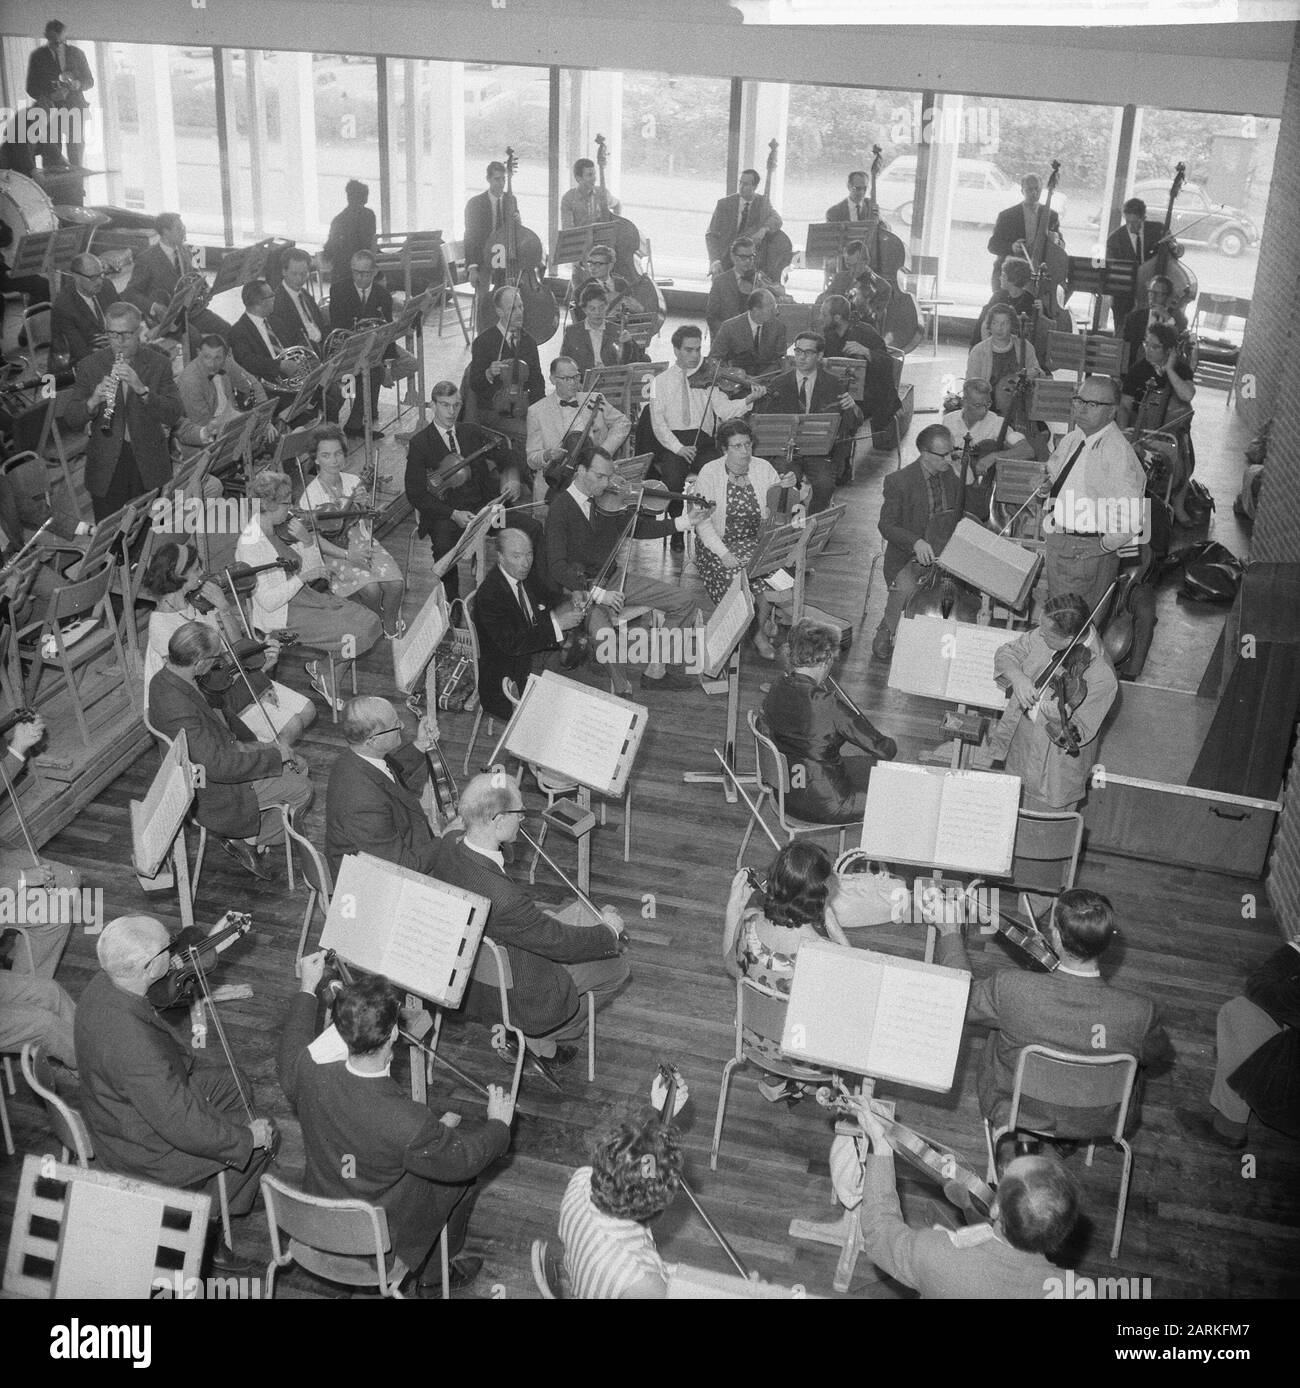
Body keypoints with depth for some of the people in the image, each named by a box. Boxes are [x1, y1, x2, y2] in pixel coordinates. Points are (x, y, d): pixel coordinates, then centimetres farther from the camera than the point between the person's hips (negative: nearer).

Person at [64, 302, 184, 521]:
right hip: (106, 468, 1)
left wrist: (141, 389, -27)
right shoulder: (90, 365, 0)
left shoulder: (159, 364, -2)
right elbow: (71, 419, -4)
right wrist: (94, 401, -24)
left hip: (149, 469, -1)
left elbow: (174, 416, -12)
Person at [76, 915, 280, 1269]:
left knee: (233, 1085, 24)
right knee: (265, 1137, 4)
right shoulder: (132, 1044, -44)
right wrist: (249, 1137, -20)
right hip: (144, 1153, -9)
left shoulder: (104, 985, -16)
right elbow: (184, 1128, -34)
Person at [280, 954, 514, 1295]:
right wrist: (498, 1124, -1)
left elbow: (287, 1061, 1)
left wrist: (307, 990, 10)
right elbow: (462, 1162, -20)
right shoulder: (408, 1123, -40)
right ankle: (432, 1272, 36)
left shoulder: (309, 1073, -27)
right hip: (384, 1249, -5)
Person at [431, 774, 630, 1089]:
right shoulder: (503, 900, -42)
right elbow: (561, 942, -23)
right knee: (616, 968, 8)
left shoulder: (448, 844, -17)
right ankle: (539, 1042, 17)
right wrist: (610, 931, -7)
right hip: (516, 997, -8)